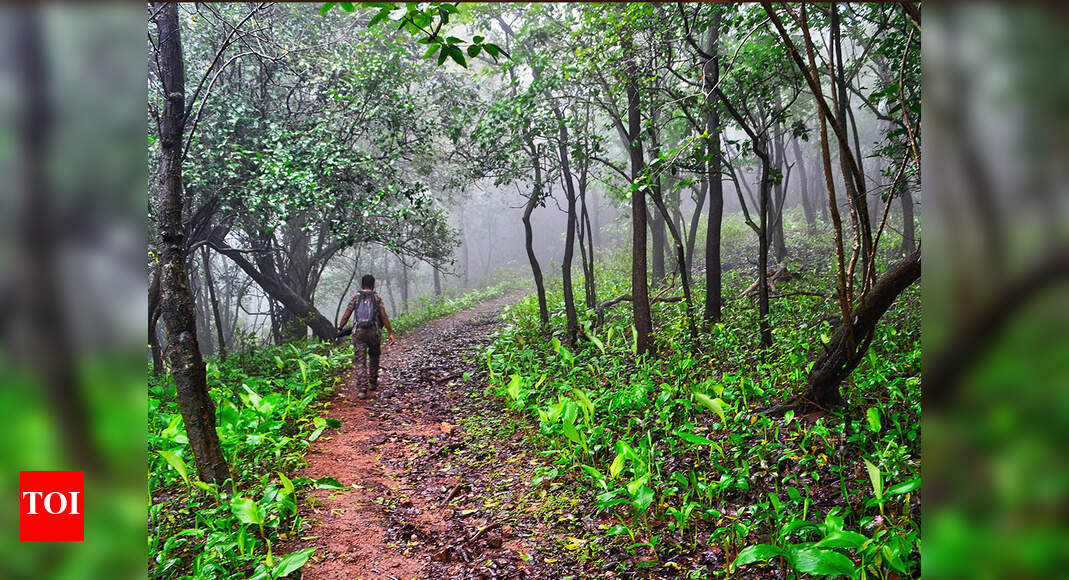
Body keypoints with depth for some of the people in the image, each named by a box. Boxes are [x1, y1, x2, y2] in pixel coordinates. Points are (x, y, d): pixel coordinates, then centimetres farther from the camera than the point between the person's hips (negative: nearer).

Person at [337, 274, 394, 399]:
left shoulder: (356, 297, 6)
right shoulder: (377, 298, 4)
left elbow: (346, 315, 4)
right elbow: (384, 317, -3)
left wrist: (339, 329, 16)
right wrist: (390, 332, -1)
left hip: (359, 332, 0)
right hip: (374, 332, 0)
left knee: (359, 361, -1)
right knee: (374, 357, 23)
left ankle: (362, 389, -11)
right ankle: (373, 383, 30)